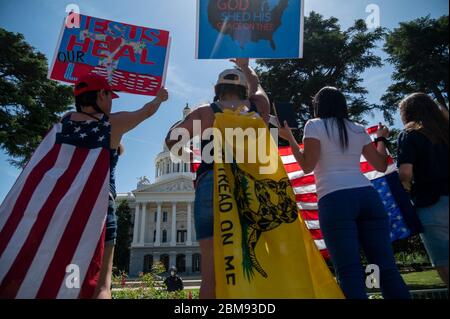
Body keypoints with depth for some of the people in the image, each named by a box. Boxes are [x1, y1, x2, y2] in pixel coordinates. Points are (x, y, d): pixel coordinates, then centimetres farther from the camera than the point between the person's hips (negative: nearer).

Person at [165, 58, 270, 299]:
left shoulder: (207, 112, 8)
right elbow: (257, 86, 37)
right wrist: (245, 67, 54)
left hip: (212, 186, -2)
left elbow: (172, 139, 3)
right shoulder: (258, 108, 15)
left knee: (211, 270, -2)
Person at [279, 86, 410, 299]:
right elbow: (381, 166, 24)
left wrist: (289, 137, 10)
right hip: (367, 195, 5)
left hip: (335, 199, -4)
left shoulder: (314, 125, 8)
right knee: (386, 267, 6)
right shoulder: (358, 129, 21)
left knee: (350, 271, -6)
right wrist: (382, 138, 41)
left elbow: (307, 166, -1)